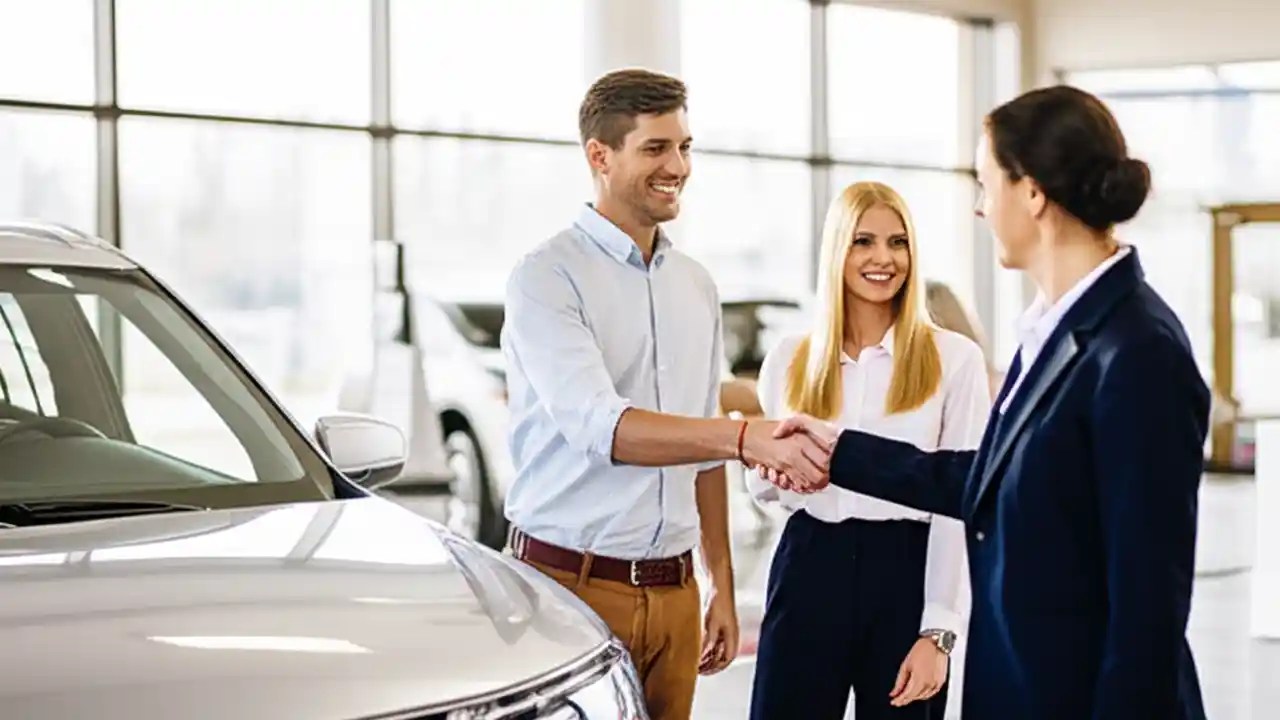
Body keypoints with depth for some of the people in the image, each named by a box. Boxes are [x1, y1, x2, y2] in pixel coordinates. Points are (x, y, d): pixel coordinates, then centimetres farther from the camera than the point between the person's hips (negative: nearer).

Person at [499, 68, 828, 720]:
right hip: (572, 583, -6)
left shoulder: (695, 286, 13)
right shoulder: (547, 277, -9)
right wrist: (746, 439, -34)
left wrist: (721, 585, 16)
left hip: (673, 591, 6)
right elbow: (598, 425, -23)